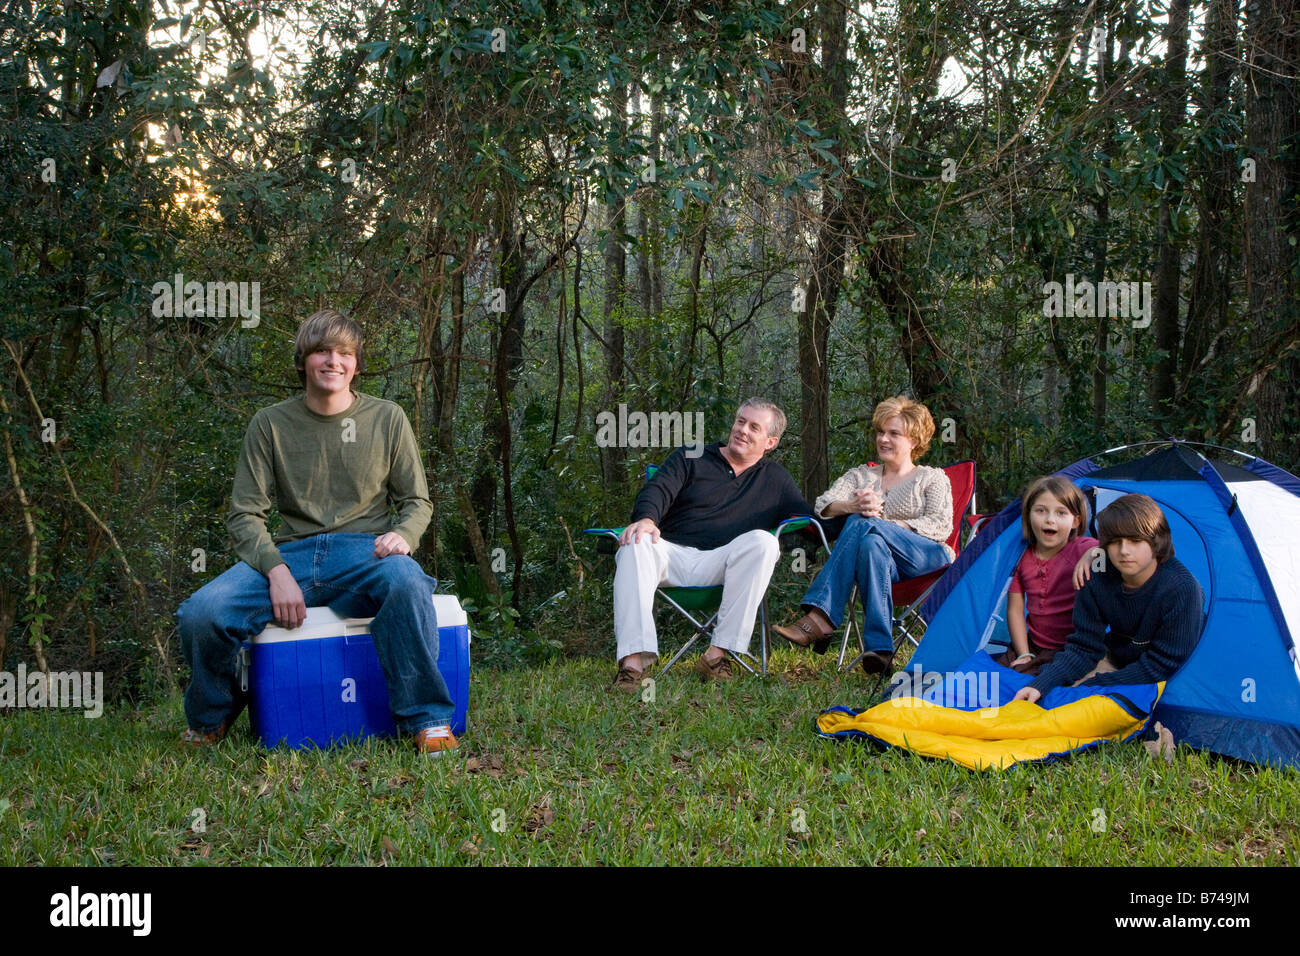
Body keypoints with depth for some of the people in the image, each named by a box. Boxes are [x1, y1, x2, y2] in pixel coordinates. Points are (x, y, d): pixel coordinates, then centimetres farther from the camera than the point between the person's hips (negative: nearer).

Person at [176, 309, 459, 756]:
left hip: (365, 551, -1)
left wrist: (403, 535, -12)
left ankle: (428, 719, -22)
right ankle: (210, 718, 8)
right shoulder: (270, 424, 8)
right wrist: (277, 571, -15)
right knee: (201, 612, -25)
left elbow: (417, 501, 13)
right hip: (291, 552, 1)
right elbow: (245, 514, 4)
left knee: (406, 582, -39)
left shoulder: (387, 419, 9)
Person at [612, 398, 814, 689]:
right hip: (673, 555, 0)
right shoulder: (690, 459, 17)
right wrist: (646, 518, -23)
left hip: (720, 565, 1)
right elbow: (658, 490, 0)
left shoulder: (775, 479, 22)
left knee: (762, 542, -30)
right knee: (636, 542, -33)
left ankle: (718, 653, -31)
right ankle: (633, 661, -45)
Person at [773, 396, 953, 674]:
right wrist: (853, 505, -17)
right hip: (882, 558, 3)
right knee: (871, 544, -36)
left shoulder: (933, 478, 19)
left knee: (863, 525, -31)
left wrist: (888, 523, -14)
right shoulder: (861, 475, 27)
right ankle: (880, 649, -46)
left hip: (929, 556, -2)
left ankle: (819, 617, -44)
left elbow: (942, 525, 0)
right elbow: (823, 505, 8)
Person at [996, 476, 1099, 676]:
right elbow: (1015, 610, 4)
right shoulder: (1022, 556, 2)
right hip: (1033, 647, 5)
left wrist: (1093, 555, -48)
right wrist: (1024, 655, -5)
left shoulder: (1082, 549, -12)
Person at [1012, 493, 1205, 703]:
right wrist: (1040, 686, -27)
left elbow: (1161, 665, -24)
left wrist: (1090, 686, -24)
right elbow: (1083, 648, -10)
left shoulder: (1182, 589, -28)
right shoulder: (1098, 582, -14)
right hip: (1118, 661, 5)